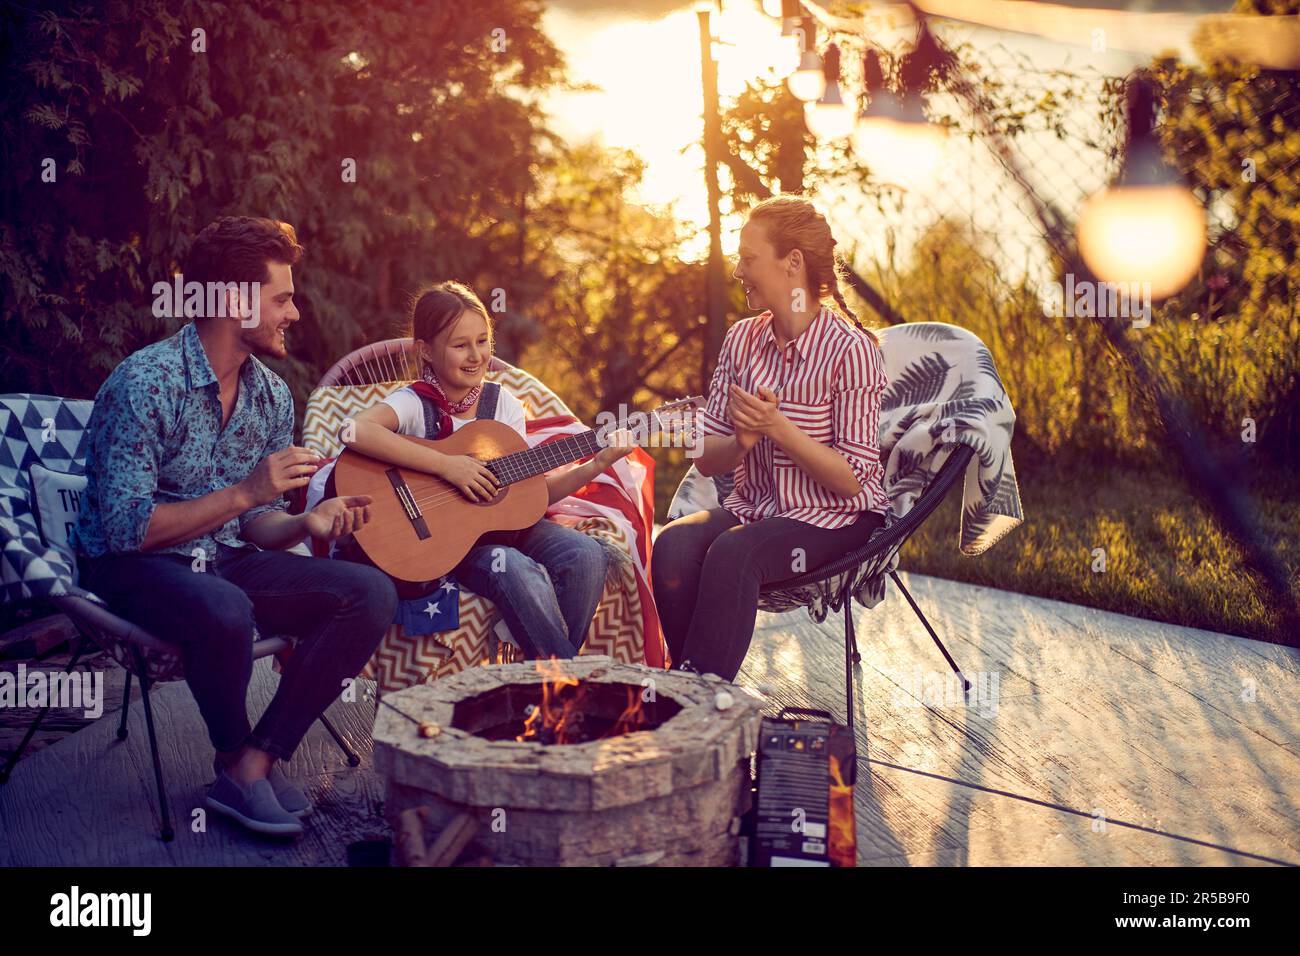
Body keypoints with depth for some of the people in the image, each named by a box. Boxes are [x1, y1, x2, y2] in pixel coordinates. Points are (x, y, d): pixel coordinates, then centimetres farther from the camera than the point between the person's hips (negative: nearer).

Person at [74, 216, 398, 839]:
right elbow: (126, 528, -22)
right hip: (131, 567, -7)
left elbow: (254, 527, 11)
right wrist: (244, 494, -26)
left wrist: (307, 524, -11)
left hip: (222, 557, 7)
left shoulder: (272, 396, 4)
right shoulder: (145, 383, -18)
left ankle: (256, 764, -13)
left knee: (371, 593, -14)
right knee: (224, 612, -39)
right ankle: (235, 759, -8)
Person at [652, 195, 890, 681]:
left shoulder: (850, 350, -14)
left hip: (837, 517, -5)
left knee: (732, 554, -32)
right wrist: (741, 442, -19)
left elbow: (851, 479, -15)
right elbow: (705, 459, 4)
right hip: (753, 508, 5)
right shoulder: (742, 340, 4)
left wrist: (777, 427, -25)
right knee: (673, 546, -25)